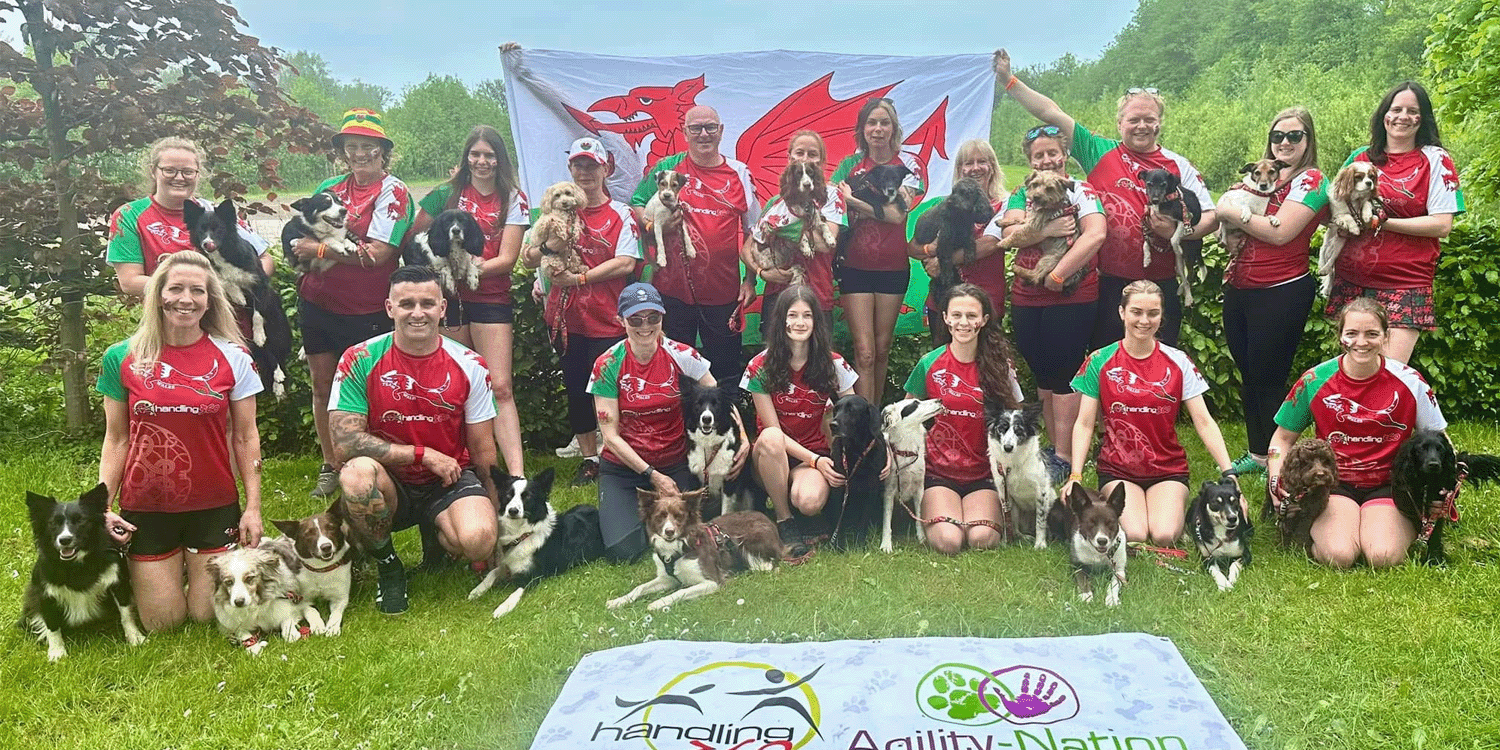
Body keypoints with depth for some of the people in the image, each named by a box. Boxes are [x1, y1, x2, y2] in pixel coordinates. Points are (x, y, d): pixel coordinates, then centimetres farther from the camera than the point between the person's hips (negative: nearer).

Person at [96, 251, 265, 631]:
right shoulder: (122, 358, -2)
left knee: (208, 613, 5)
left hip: (214, 506, 0)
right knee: (163, 622, 7)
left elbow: (245, 438, -1)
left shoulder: (232, 358, -4)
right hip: (145, 507, 1)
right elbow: (116, 440, 3)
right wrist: (102, 506, -5)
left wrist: (253, 506, -5)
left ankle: (196, 565, 37)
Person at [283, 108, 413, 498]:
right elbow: (299, 239, 5)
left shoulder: (393, 192, -7)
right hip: (317, 302, 6)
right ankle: (330, 467, 23)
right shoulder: (329, 189, 10)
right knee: (322, 385, 10)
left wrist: (321, 249, -11)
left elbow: (378, 253, -17)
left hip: (365, 311, -5)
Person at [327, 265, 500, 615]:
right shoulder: (360, 360, -10)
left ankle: (435, 533, 11)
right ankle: (387, 566, -5)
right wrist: (424, 454, -18)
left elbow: (484, 454, 0)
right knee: (357, 474, -36)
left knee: (478, 540, -30)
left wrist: (498, 520, -4)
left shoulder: (470, 366, -5)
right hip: (389, 485, 0)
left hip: (449, 481, 1)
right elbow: (344, 442, -17)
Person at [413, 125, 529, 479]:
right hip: (449, 298, 1)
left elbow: (507, 260, -3)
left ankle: (517, 475, -14)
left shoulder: (513, 200, 4)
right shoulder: (447, 194, 8)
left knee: (500, 388, -8)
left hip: (492, 299, -1)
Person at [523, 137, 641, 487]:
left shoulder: (621, 214, 1)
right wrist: (546, 248, -19)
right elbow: (529, 258, 4)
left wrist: (580, 278, -19)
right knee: (576, 389, 10)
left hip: (607, 318, -3)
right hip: (567, 317, 3)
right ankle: (589, 460, 23)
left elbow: (625, 263, -12)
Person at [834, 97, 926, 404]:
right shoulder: (850, 164, 6)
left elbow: (899, 214, -13)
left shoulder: (909, 164, 1)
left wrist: (853, 200, -16)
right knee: (865, 353, -6)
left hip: (893, 267, 0)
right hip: (855, 266, 0)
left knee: (882, 350, 9)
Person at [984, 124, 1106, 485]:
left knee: (1063, 374, -6)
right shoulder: (1020, 195, 13)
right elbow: (1009, 234, -4)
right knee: (1042, 374, 10)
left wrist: (1058, 274, -22)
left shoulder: (1081, 192, 0)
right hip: (1026, 298, 5)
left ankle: (1064, 457, -1)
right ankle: (1055, 447, 21)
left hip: (1071, 297, -5)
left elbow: (1096, 234, -17)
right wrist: (1047, 229, -18)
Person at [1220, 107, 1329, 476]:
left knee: (1268, 378, -2)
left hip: (1281, 293, -8)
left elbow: (1280, 232, -19)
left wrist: (1236, 215, -10)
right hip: (1239, 289, 8)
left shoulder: (1310, 181, -8)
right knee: (1248, 373, 14)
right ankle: (1256, 454, 27)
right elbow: (1228, 215, 18)